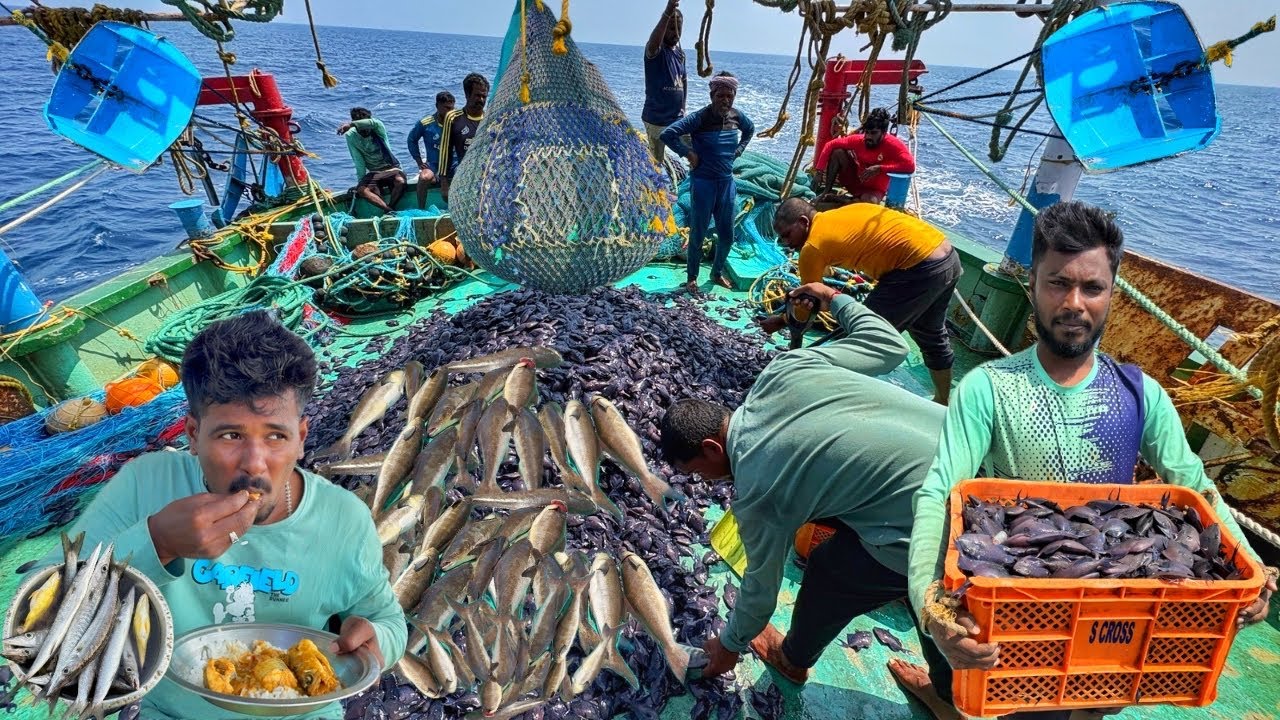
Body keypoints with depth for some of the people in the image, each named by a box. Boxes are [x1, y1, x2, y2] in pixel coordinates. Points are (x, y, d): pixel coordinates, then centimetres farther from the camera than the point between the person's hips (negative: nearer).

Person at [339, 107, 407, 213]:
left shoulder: (377, 127, -11)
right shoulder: (351, 136, -5)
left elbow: (373, 122, -38)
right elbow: (359, 162, -6)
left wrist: (350, 124, -50)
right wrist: (360, 180, -12)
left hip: (391, 168, -2)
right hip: (374, 172, 2)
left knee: (400, 181, -35)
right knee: (361, 190, -27)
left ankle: (388, 211, -18)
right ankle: (390, 211, -34)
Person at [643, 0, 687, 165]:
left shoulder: (680, 53, 9)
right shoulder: (656, 50, -12)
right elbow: (653, 44, -38)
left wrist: (683, 106, 15)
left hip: (678, 118, 7)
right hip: (657, 119, -7)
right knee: (656, 163, -1)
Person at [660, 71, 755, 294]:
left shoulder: (737, 115, 0)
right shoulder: (700, 118, -17)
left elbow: (750, 130, 24)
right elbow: (667, 134, -25)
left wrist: (737, 152, 11)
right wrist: (688, 153, -18)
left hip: (727, 182, 6)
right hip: (703, 182, -6)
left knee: (727, 235, 14)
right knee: (698, 234, 5)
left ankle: (717, 273, 35)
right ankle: (692, 278, 22)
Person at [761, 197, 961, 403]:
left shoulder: (813, 246, -6)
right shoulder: (842, 214, 17)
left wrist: (780, 321, 20)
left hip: (922, 268, -10)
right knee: (931, 333, 27)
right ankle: (942, 403, 46)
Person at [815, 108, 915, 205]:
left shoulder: (894, 145, -23)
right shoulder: (858, 139, -12)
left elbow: (910, 165, -35)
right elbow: (830, 145, -7)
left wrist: (879, 168, -34)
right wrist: (819, 169, -16)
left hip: (874, 190, -4)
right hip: (854, 182, 4)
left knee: (870, 201, -42)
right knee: (838, 151, -15)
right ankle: (827, 192, -5)